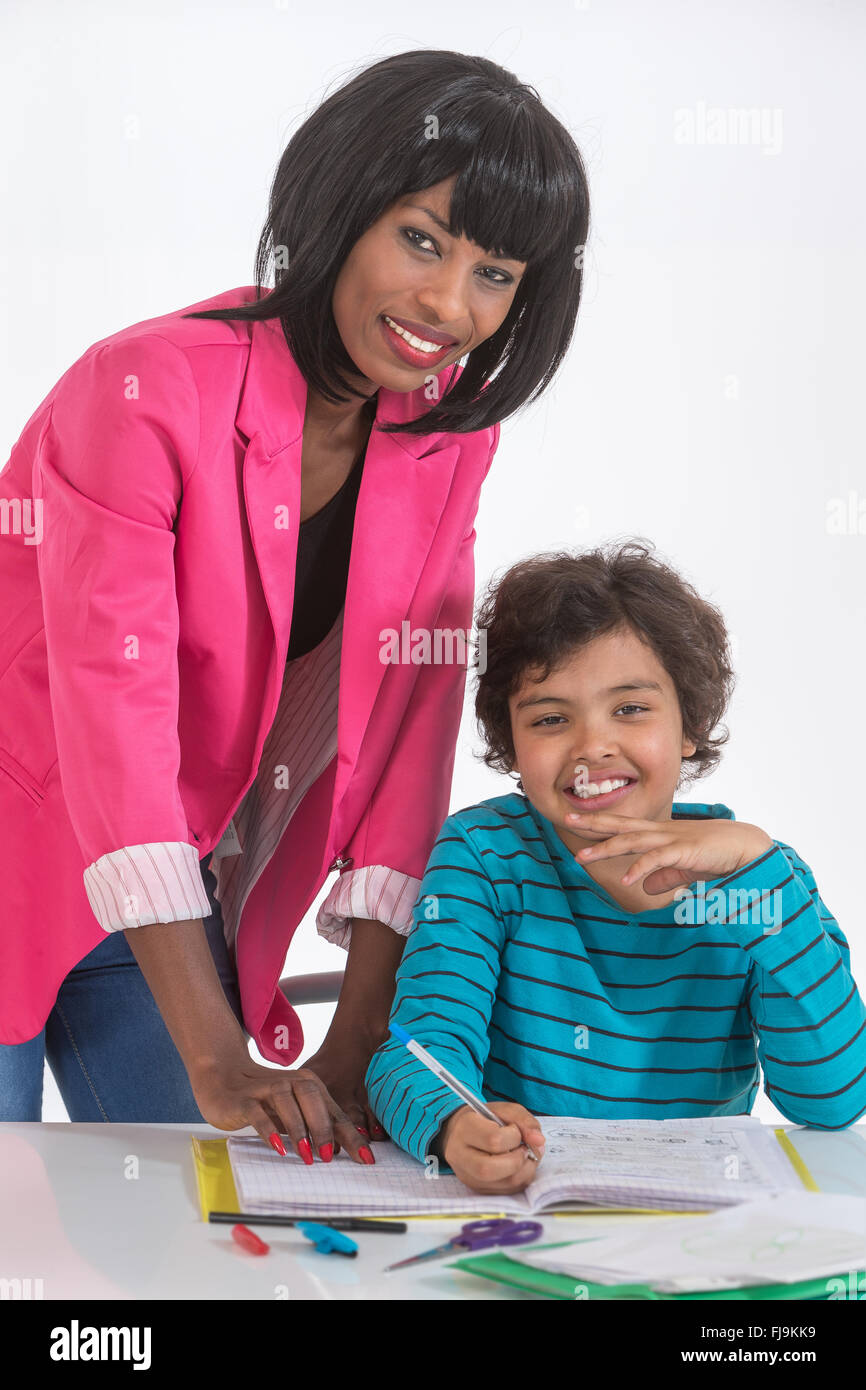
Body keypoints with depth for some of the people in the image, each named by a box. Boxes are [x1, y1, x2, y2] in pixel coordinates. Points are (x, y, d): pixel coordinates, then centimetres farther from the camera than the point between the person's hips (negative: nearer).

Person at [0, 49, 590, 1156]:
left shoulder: (449, 432, -5)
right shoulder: (146, 391, -24)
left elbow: (410, 712, -7)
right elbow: (114, 712, -29)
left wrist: (359, 1046, -11)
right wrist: (220, 1065, -32)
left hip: (178, 893, 5)